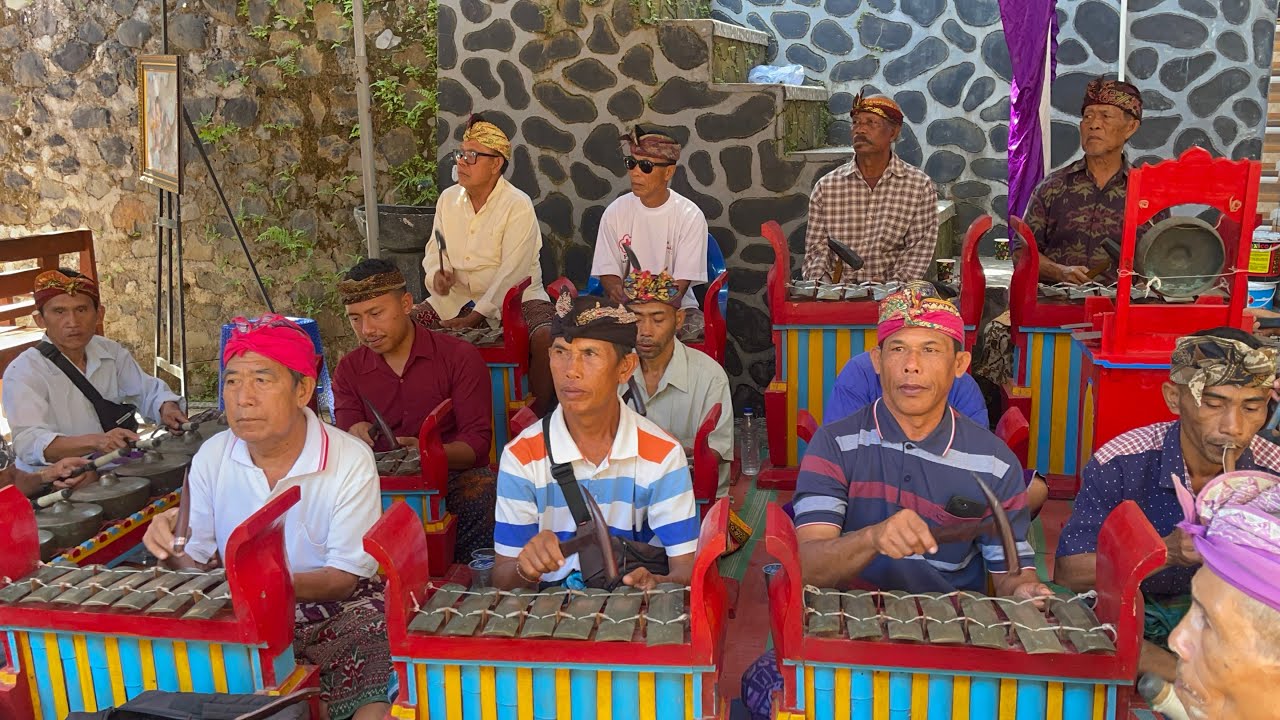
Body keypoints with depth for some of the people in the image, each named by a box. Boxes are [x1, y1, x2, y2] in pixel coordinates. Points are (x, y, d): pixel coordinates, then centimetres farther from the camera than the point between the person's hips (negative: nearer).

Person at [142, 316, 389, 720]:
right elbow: (197, 562, 6)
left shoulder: (351, 461, -14)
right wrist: (173, 549, -17)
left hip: (335, 610, -4)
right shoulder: (212, 456, -1)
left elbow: (344, 578, -12)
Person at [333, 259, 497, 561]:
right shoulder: (348, 370, 12)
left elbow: (478, 442, -5)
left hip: (454, 476, -2)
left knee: (483, 490, -36)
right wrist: (355, 438, -20)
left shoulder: (460, 357, 1)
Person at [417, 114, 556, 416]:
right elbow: (434, 250, 15)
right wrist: (436, 274, -10)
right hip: (456, 298, 5)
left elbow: (510, 274, -19)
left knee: (546, 337, -33)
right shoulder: (448, 199, 6)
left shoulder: (518, 205, -13)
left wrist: (474, 317, -22)